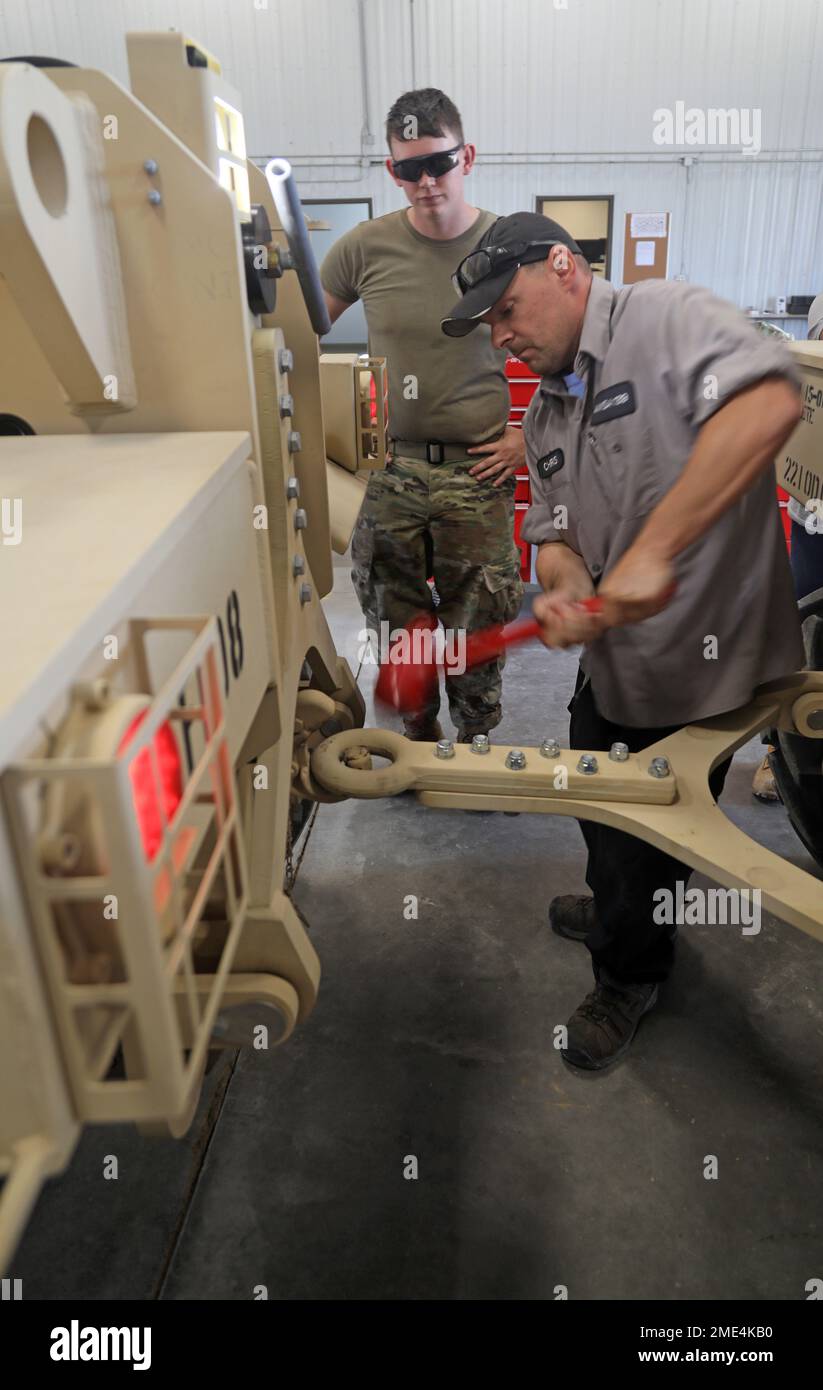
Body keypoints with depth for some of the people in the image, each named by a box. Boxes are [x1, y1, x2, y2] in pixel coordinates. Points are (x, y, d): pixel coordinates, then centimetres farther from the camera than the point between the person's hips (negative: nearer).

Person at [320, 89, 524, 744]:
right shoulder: (368, 246, 0)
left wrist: (532, 436, -2)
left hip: (478, 474, -1)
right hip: (389, 469, 2)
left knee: (476, 636, 7)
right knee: (398, 629, 12)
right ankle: (419, 743, 35)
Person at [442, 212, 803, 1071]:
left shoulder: (665, 317, -16)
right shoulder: (544, 413, 10)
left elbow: (769, 403, -34)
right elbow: (557, 530, 8)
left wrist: (654, 549, -39)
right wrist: (566, 590, -17)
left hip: (702, 659, -8)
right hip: (613, 658, 8)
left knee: (647, 842, 11)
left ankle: (630, 977, 38)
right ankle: (619, 913, 56)